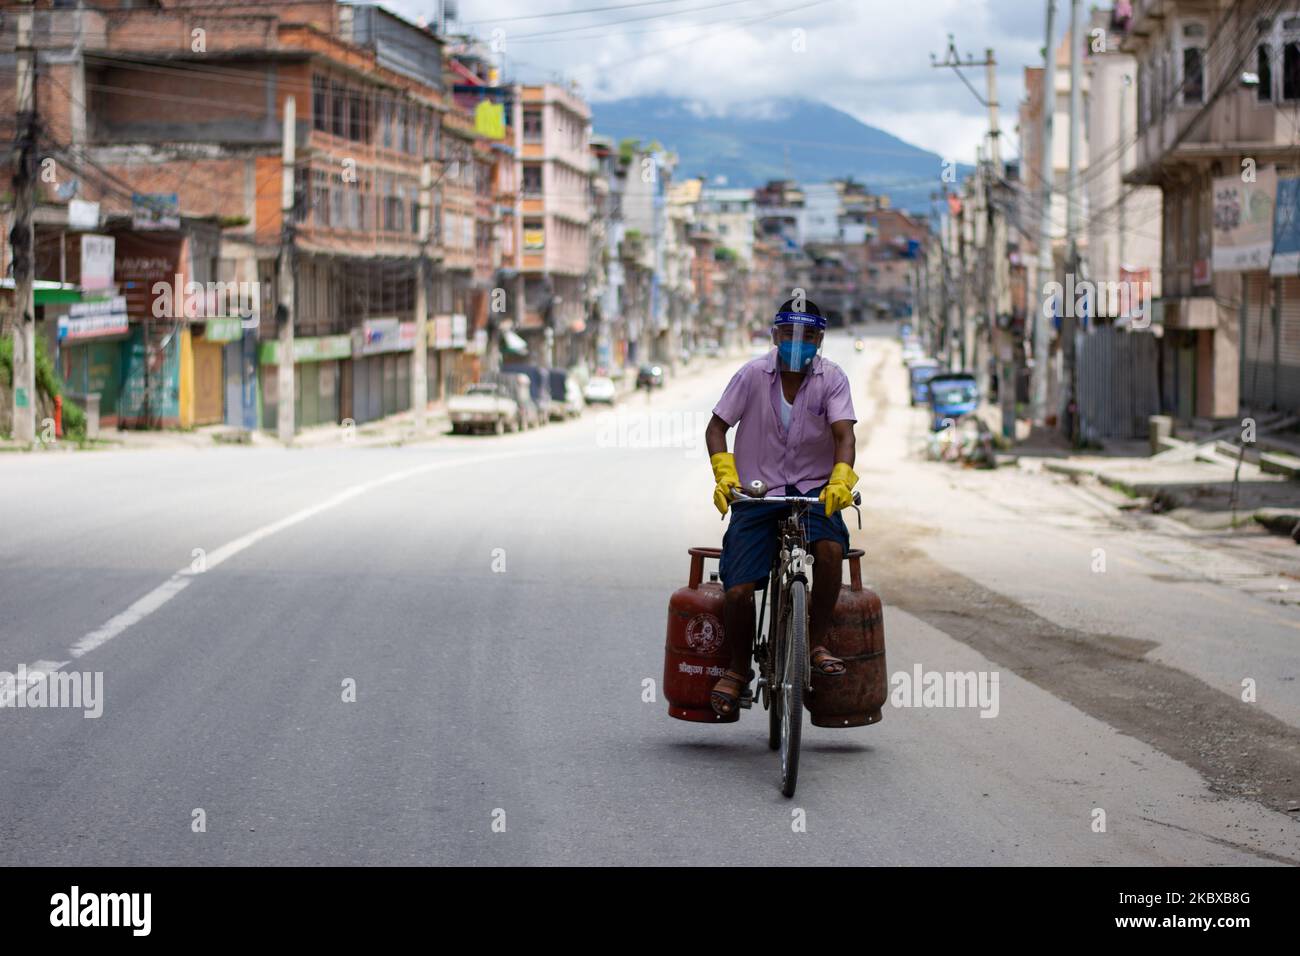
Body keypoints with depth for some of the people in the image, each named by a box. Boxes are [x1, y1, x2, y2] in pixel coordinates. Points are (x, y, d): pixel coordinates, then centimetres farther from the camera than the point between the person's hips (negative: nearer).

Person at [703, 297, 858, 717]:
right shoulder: (753, 375, -4)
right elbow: (716, 428, 1)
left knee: (830, 548, -33)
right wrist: (724, 474, -16)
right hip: (757, 494, 0)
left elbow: (843, 434, -13)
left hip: (814, 491, 0)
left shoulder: (832, 379, -3)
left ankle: (818, 643, -15)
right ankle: (738, 668, 12)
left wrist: (841, 479, -32)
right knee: (738, 590, -14)